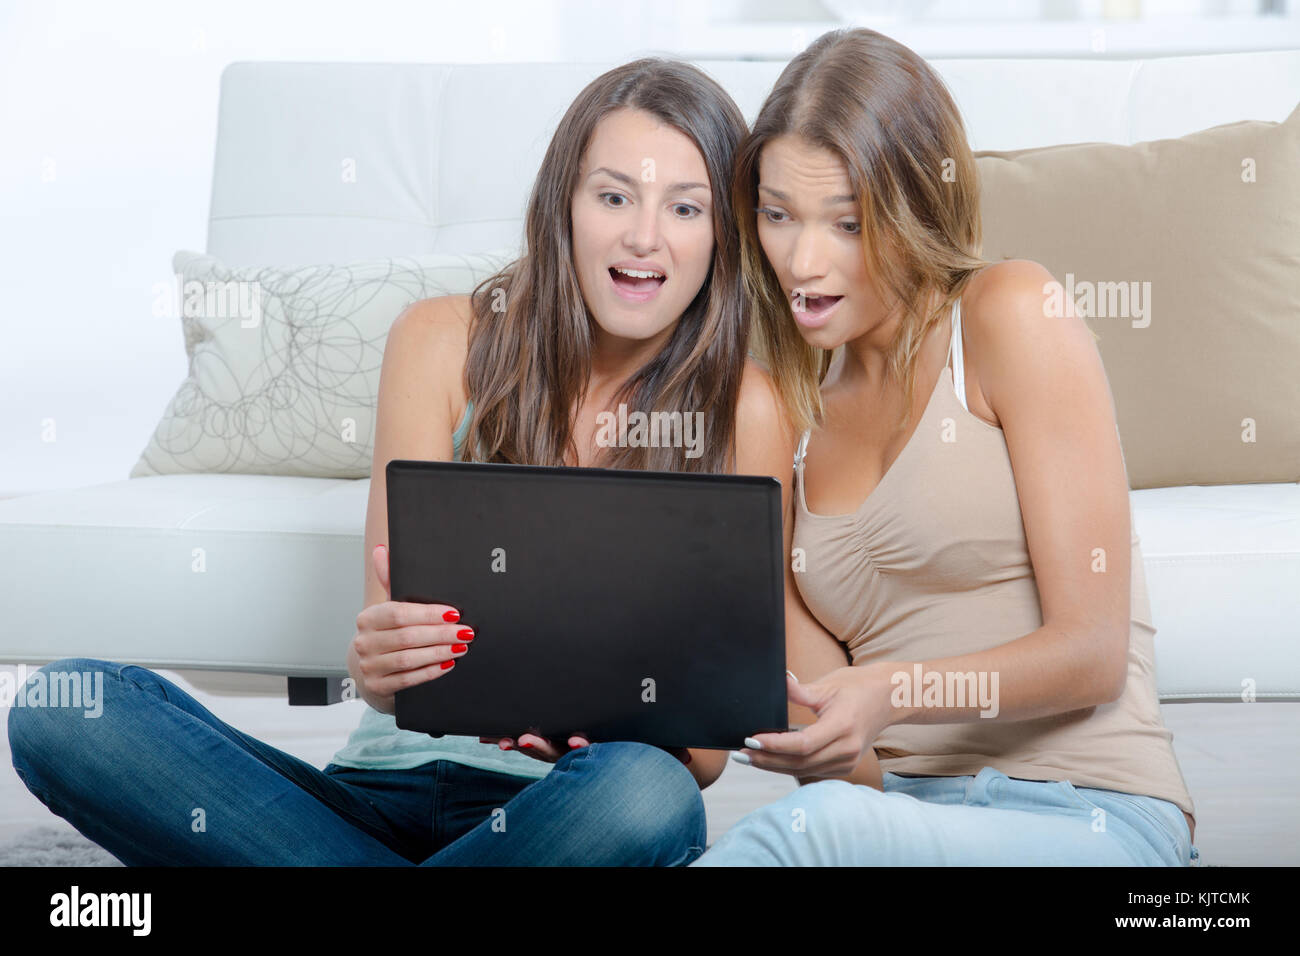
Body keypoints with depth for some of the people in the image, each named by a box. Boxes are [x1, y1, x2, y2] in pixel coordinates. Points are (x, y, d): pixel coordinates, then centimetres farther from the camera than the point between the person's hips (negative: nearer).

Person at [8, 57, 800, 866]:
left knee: (648, 793, -39)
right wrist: (380, 663, -31)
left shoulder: (747, 411, -4)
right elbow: (396, 613, -6)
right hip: (387, 782, 2)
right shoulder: (444, 342, 0)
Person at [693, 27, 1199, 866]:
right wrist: (829, 751, -14)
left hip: (1091, 819, -4)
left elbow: (1092, 652, -6)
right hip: (905, 813, 4)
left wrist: (893, 693, -23)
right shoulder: (800, 397, 16)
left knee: (817, 825, -36)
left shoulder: (1013, 315, -1)